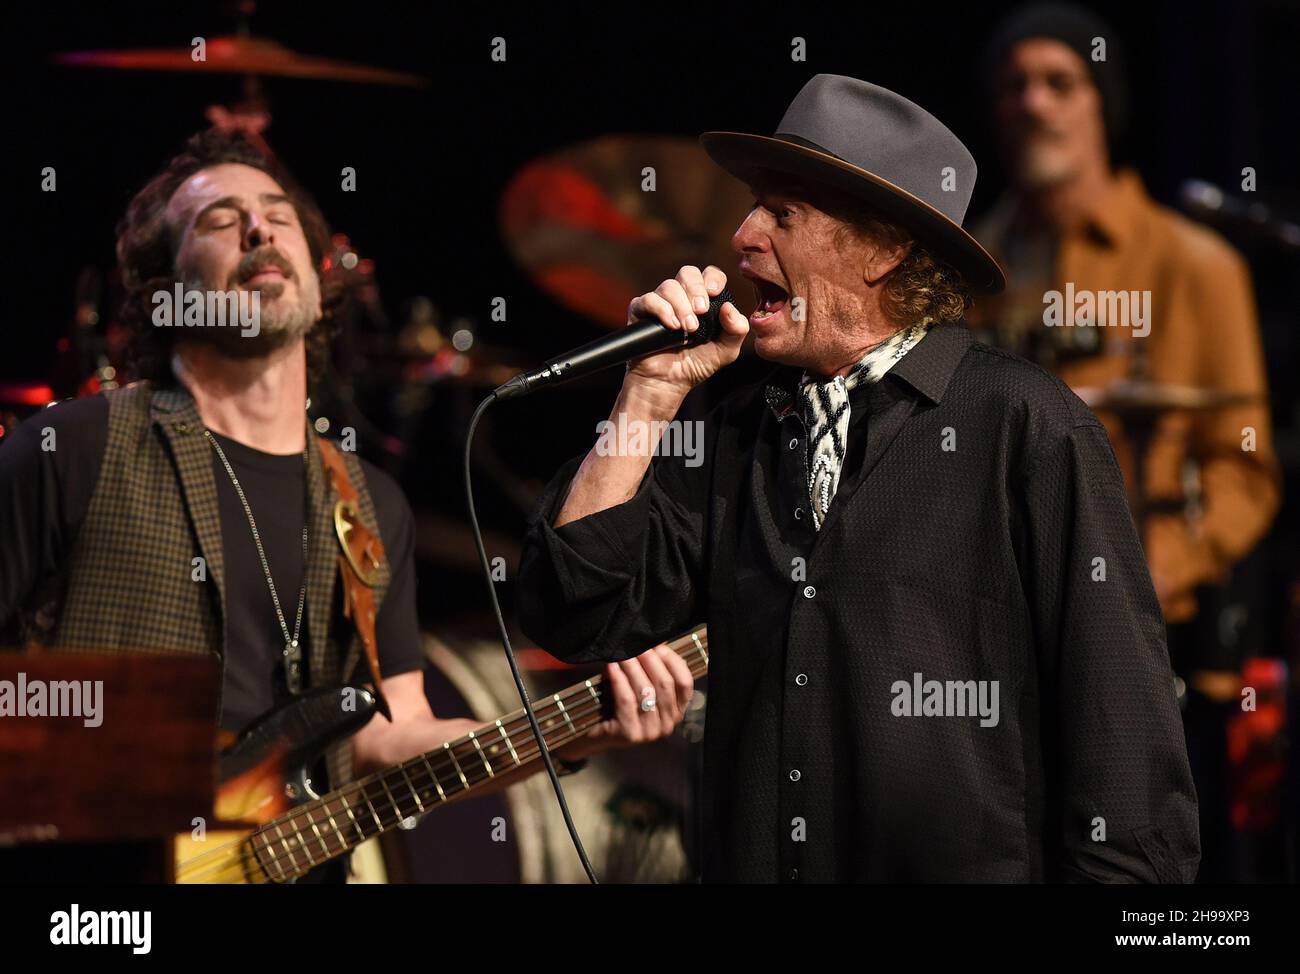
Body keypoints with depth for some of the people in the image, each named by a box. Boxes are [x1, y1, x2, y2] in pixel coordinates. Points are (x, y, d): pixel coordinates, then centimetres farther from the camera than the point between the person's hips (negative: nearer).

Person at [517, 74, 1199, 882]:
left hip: (974, 867, -5)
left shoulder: (1029, 428, -7)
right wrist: (654, 390, -2)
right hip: (751, 862, 5)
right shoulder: (739, 437, 9)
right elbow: (576, 622, 1)